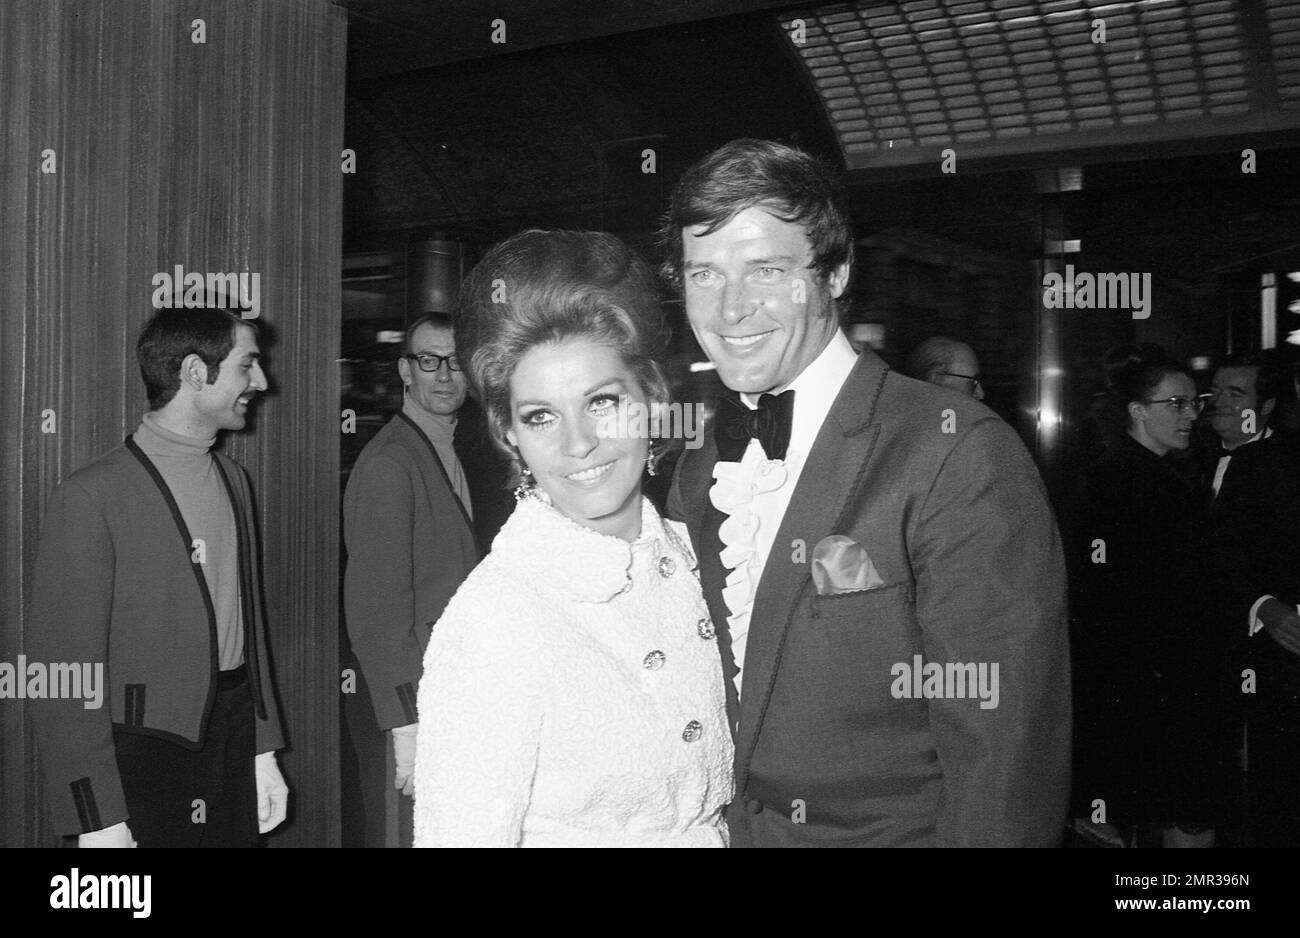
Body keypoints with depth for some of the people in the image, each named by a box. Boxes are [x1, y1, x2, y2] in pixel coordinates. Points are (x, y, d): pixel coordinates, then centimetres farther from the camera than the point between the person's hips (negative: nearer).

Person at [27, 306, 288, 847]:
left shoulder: (234, 480, 9)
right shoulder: (93, 496, -14)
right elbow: (63, 668, -15)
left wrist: (263, 752, 13)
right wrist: (97, 818, -16)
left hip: (235, 742, 6)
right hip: (144, 760, -6)